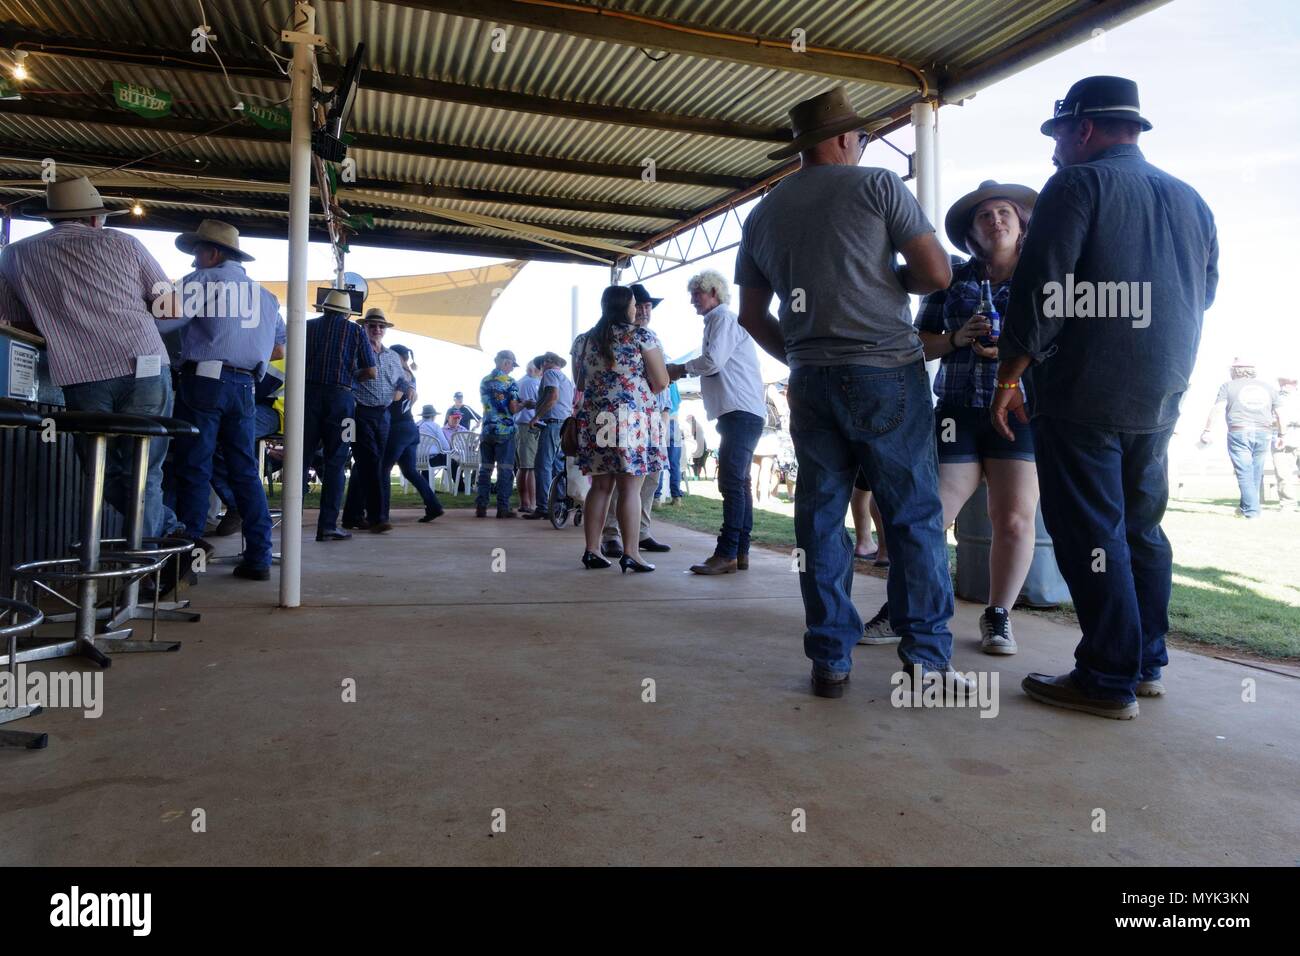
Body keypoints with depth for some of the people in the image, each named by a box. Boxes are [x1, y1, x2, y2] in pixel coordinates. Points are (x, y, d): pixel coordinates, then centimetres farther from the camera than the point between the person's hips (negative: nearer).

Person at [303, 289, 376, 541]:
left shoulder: (307, 326, 11)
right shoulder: (355, 331, 7)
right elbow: (372, 372, 0)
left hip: (308, 394, 2)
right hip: (340, 397, -2)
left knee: (301, 459, 7)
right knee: (334, 464, 2)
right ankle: (327, 526, 0)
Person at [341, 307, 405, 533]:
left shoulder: (393, 357, 19)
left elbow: (402, 379, 30)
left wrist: (402, 389, 10)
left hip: (383, 415, 6)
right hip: (361, 413, -6)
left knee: (364, 465, 11)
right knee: (370, 464, -13)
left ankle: (353, 515, 20)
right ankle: (375, 517, -14)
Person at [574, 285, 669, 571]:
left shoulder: (588, 338, 13)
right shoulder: (642, 335, -2)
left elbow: (580, 381, 21)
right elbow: (661, 382, -4)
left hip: (595, 420, 5)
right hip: (633, 421, -5)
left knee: (600, 486, 10)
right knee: (630, 489, -3)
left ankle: (591, 551, 11)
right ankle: (630, 555, -3)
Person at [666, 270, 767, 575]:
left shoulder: (723, 318, -5)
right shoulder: (716, 321, 25)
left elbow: (714, 360, -17)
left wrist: (683, 368, 0)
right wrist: (683, 371, 16)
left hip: (741, 411, -11)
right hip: (738, 412, 11)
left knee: (731, 482, -14)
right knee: (739, 483, 10)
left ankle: (726, 555, -15)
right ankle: (741, 553, 14)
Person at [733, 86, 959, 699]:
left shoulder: (763, 213, 14)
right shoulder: (877, 186, 1)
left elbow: (751, 315, 16)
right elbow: (937, 274, -4)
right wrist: (887, 277, 14)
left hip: (810, 380, 4)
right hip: (886, 372, -4)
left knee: (820, 518, 6)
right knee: (913, 515, 1)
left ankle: (829, 660, 9)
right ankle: (925, 657, 1)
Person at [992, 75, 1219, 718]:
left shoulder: (1077, 185, -6)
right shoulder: (1190, 200, 16)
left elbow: (1041, 295, -15)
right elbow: (1202, 297, 20)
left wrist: (1008, 378, -8)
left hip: (1081, 397, -7)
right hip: (1159, 400, 8)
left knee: (1090, 537, -3)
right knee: (1140, 529, 15)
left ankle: (1108, 681, 1)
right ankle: (1146, 664, 22)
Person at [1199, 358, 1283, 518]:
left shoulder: (1228, 386, 5)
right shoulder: (1268, 386, 16)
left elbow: (1217, 409, -8)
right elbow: (1279, 413, 14)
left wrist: (1208, 430, -10)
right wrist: (1281, 434, 21)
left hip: (1239, 432, -3)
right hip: (1263, 433, 3)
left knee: (1244, 473, -2)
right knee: (1256, 473, 13)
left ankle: (1251, 510, -5)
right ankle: (1246, 506, 20)